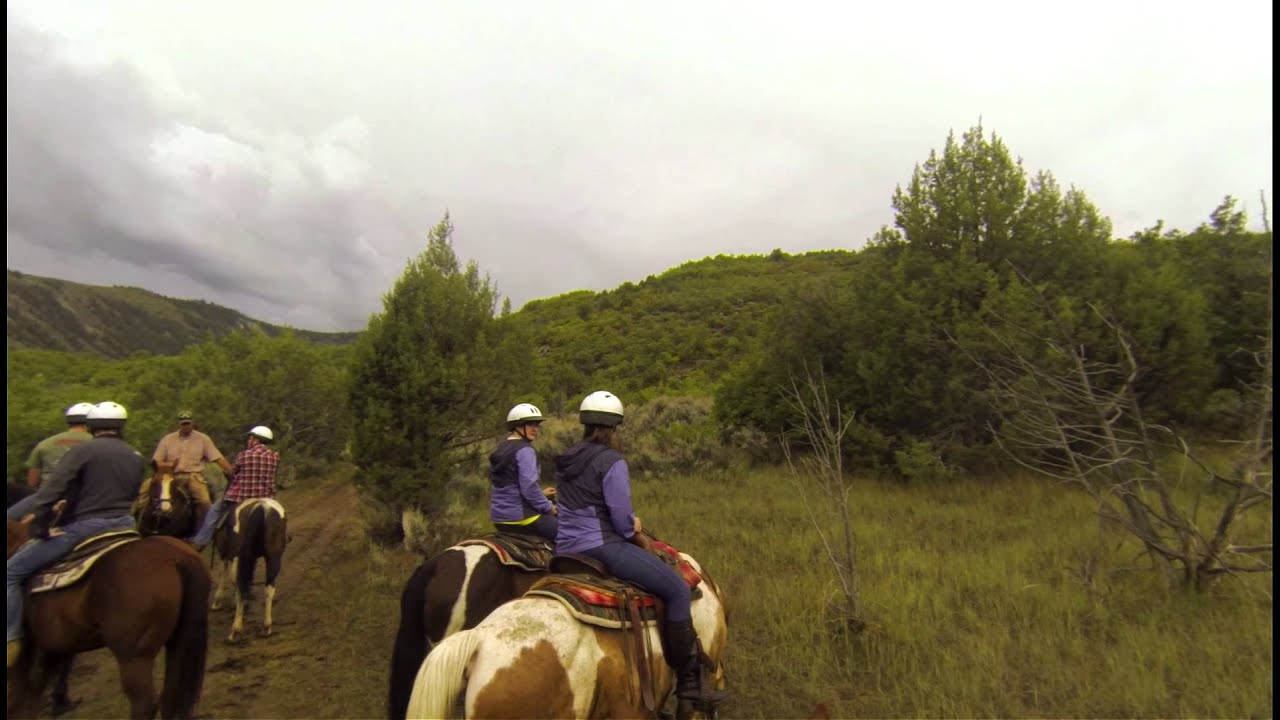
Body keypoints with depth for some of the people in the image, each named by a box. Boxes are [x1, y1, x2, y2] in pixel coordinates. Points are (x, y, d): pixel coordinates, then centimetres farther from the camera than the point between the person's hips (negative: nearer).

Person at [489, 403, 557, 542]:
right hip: (520, 517, -9)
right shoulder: (524, 450, -15)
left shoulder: (500, 449, 13)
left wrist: (540, 493, 22)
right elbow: (529, 487, -23)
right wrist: (548, 507, -9)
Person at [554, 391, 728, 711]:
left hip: (566, 549, 9)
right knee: (678, 589, -3)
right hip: (603, 548, -9)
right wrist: (635, 533, 6)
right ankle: (688, 681, -1)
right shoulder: (612, 461, -14)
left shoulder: (565, 461, 10)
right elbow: (621, 517, -17)